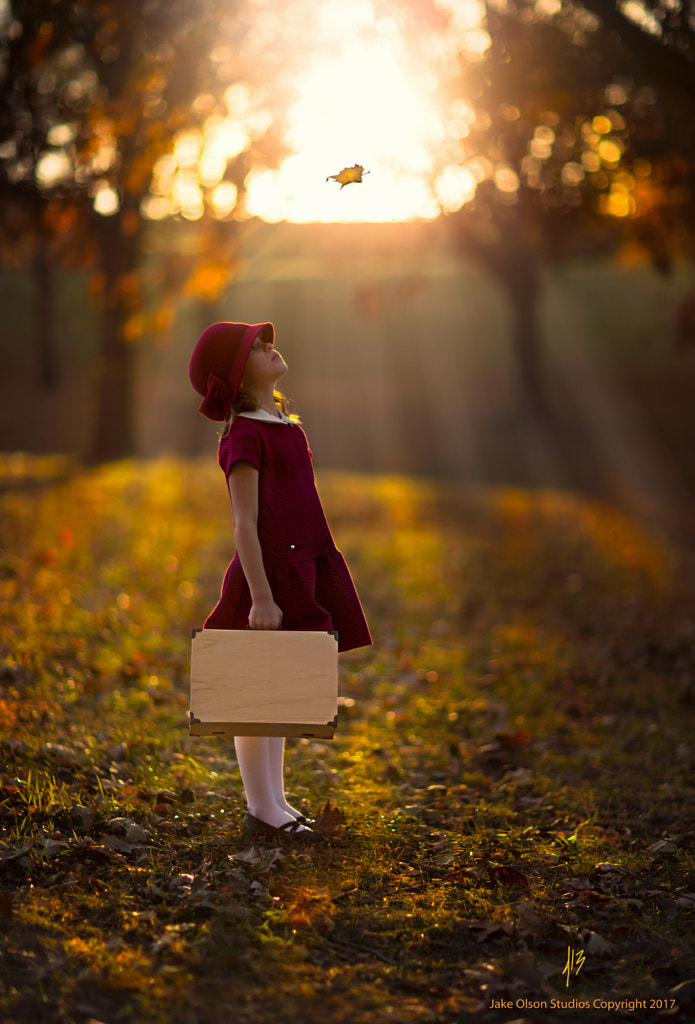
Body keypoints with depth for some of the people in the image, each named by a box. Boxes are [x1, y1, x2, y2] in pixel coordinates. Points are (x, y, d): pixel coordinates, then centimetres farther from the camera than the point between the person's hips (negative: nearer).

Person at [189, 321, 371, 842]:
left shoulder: (282, 426, 13)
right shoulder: (244, 436, -14)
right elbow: (245, 522, -18)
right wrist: (261, 597, -21)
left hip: (301, 566, 9)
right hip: (269, 571, -9)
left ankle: (275, 800, 23)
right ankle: (262, 809, 8)